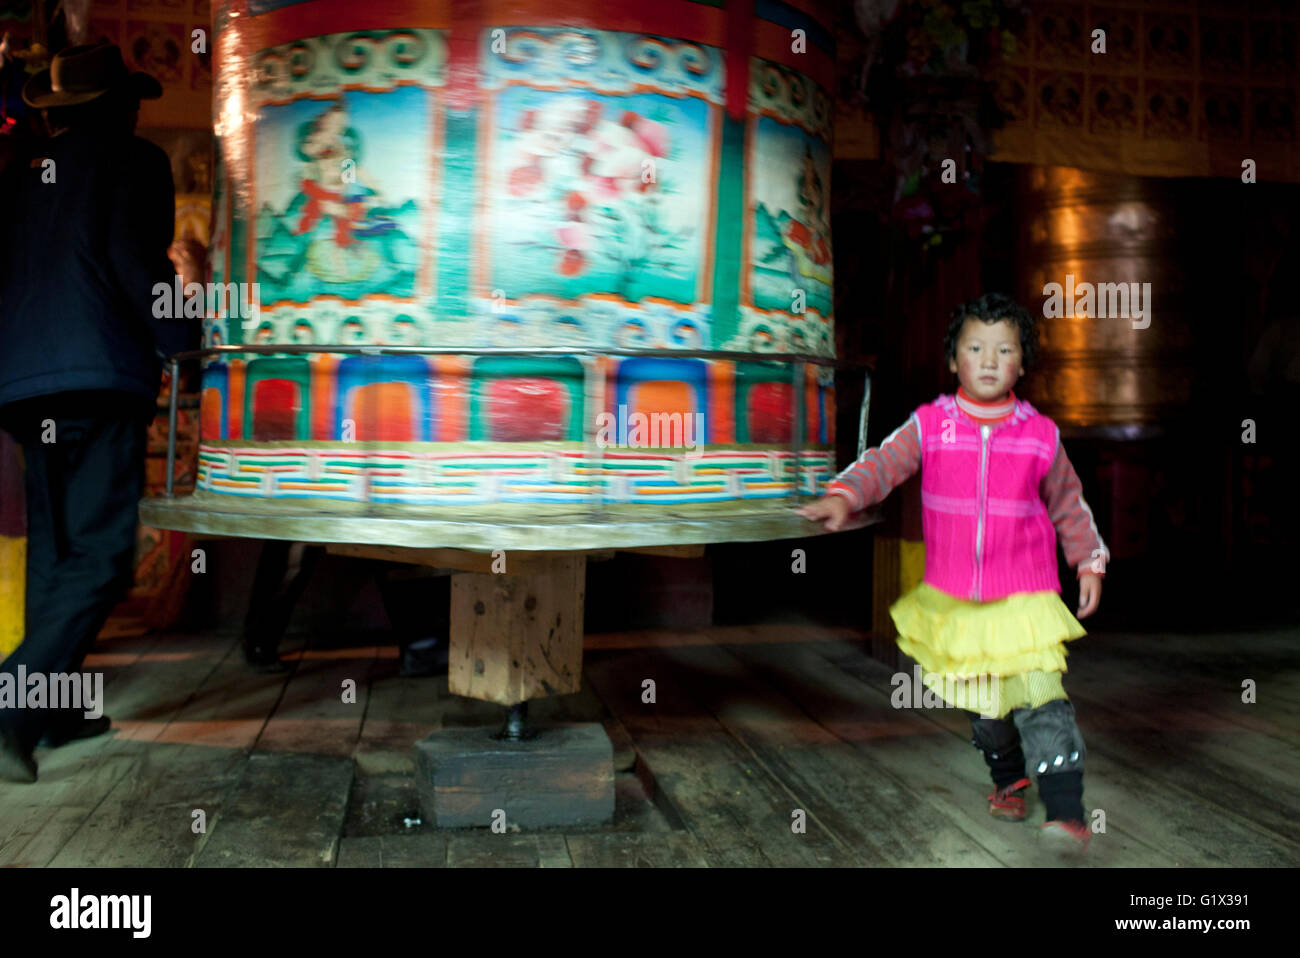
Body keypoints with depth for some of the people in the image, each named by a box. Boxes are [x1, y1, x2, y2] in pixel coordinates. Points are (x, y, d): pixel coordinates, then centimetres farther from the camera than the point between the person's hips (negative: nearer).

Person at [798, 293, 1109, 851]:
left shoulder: (1040, 434, 0)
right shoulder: (929, 424, -3)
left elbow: (1069, 502, 12)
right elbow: (883, 463, -13)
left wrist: (1090, 562, 11)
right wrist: (842, 496, -31)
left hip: (1024, 598, -1)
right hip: (952, 599, 2)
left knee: (1040, 697, -13)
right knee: (982, 704, 17)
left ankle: (1065, 813, -7)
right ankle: (1008, 780, 40)